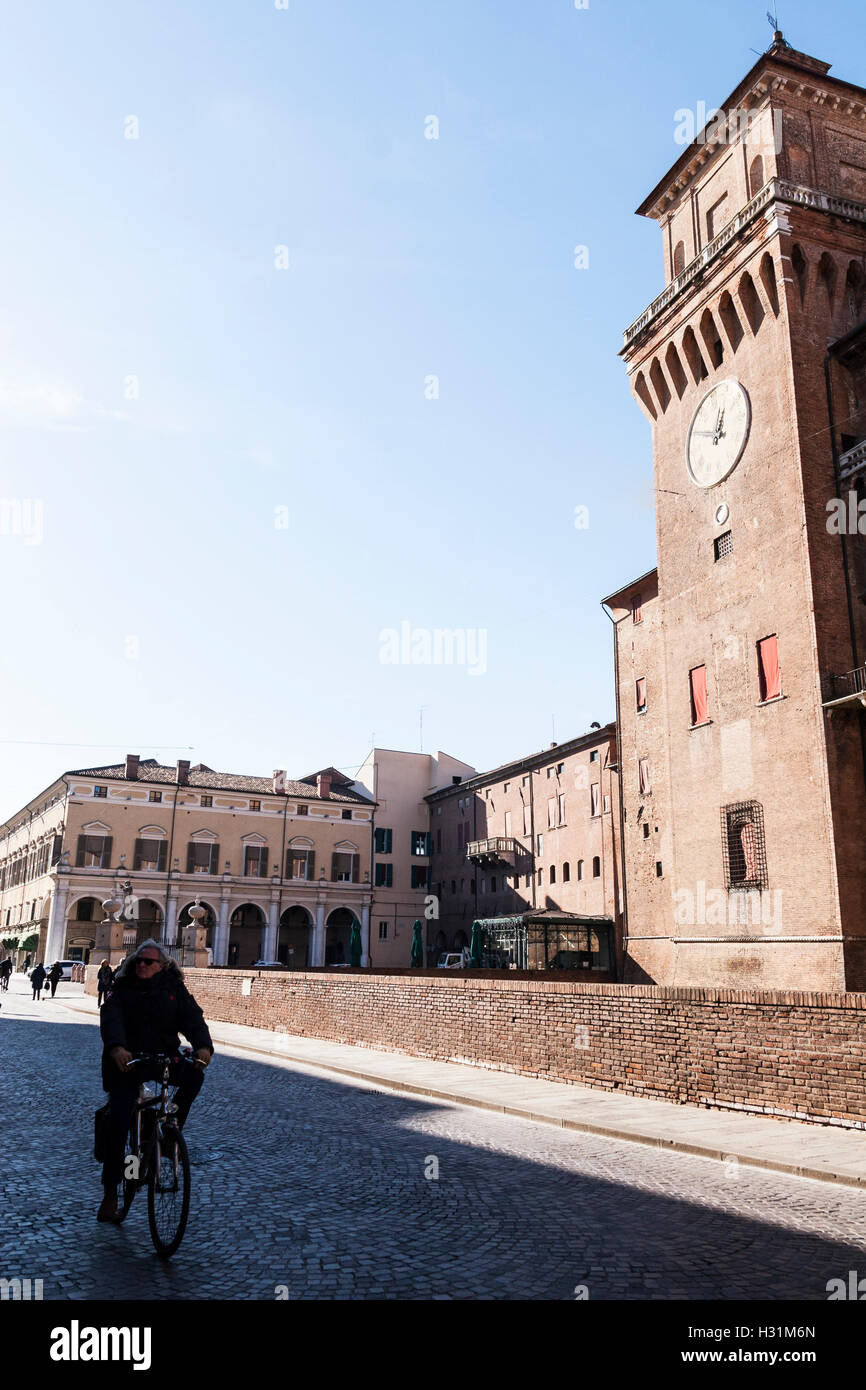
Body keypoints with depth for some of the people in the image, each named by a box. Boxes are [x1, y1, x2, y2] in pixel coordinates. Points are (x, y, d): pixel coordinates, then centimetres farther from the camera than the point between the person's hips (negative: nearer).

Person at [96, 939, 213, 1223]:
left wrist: (203, 1046, -30)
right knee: (118, 1121, -10)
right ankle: (110, 1191, 7)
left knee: (194, 1074, -27)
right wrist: (116, 1048, -39)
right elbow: (111, 1020, -18)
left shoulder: (174, 989, 3)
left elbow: (193, 1018, -9)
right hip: (126, 1061, -1)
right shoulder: (122, 991, 0)